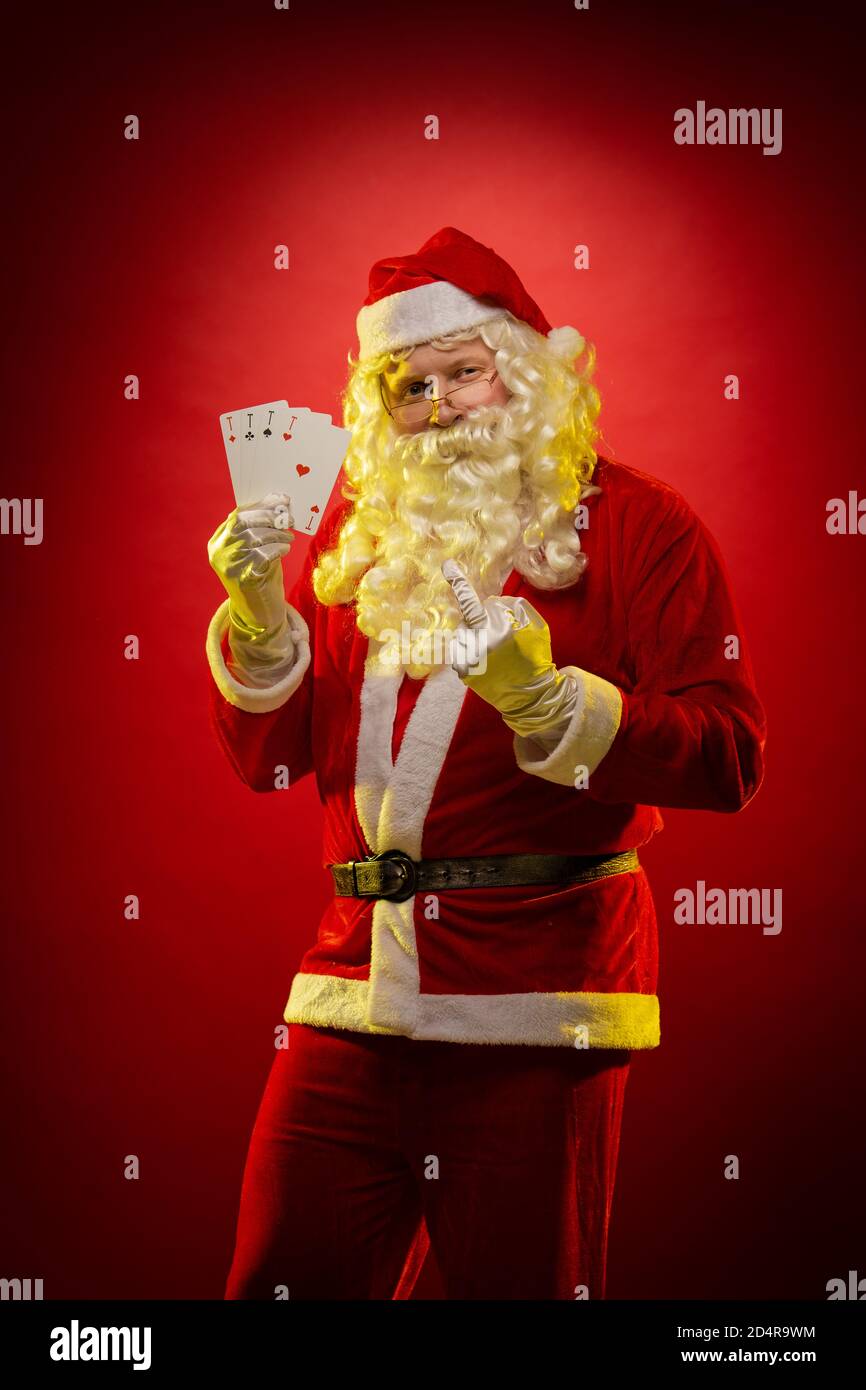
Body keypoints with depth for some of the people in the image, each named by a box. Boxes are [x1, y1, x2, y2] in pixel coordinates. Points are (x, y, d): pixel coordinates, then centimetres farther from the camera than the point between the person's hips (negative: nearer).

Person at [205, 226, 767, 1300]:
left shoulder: (632, 522, 0)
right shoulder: (360, 533, 14)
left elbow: (729, 758, -10)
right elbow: (267, 758, 15)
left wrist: (544, 699, -22)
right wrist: (257, 616, -3)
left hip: (533, 1007, -4)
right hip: (357, 987, 4)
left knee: (516, 1284, 5)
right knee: (282, 1282, 6)